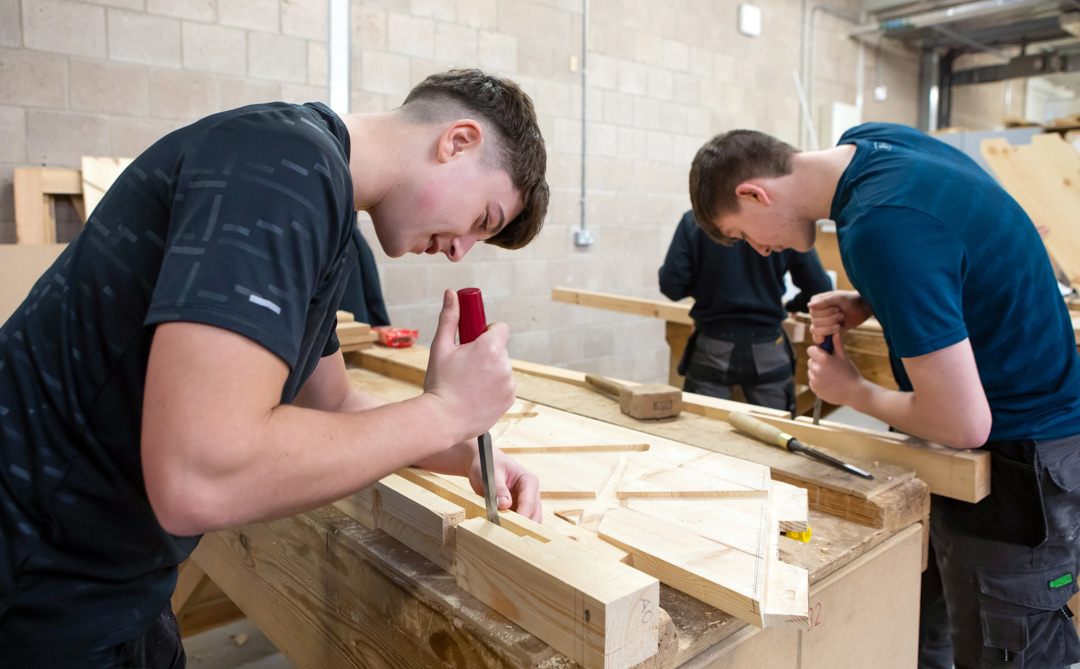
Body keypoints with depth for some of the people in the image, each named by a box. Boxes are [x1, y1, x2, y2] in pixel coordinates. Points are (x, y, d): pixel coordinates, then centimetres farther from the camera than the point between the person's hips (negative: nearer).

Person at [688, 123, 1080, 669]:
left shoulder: (879, 229, -30)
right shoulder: (864, 138, -1)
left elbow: (963, 424, -27)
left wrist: (853, 391, -9)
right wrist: (865, 305, 0)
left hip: (1015, 458, -9)